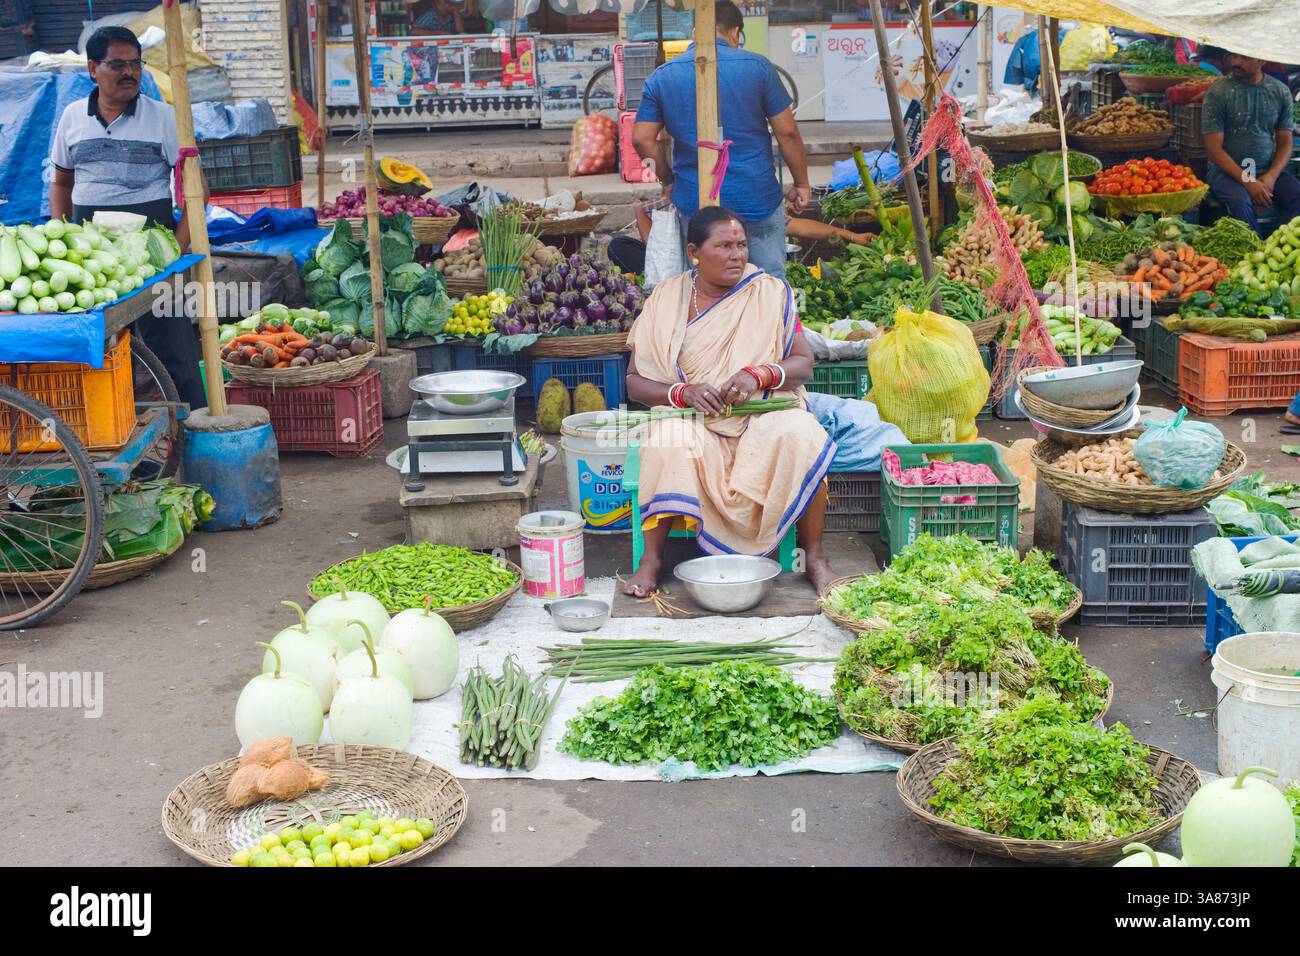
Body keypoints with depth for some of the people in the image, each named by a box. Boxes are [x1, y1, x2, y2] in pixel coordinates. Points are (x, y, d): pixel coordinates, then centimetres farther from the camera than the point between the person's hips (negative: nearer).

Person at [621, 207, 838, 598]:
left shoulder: (771, 293, 4)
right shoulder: (666, 299, 3)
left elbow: (804, 364, 2)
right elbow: (635, 382, 2)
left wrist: (758, 375, -19)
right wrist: (683, 393, -18)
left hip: (764, 416, 0)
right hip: (692, 419, 0)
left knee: (799, 437, -33)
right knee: (668, 442, -35)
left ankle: (814, 558, -18)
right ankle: (652, 558, -22)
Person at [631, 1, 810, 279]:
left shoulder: (661, 77, 2)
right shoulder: (757, 68, -4)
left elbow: (642, 139, 1)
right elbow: (787, 132, -4)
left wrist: (668, 180, 15)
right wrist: (801, 184, 7)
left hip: (694, 201, 2)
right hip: (758, 198, -2)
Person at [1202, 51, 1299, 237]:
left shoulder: (1281, 91, 7)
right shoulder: (1218, 93, -4)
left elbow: (1285, 143, 9)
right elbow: (1214, 148, -8)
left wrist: (1271, 176, -11)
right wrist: (1247, 182, -17)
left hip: (1269, 171, 3)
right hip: (1227, 171, -3)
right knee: (1240, 200, -34)